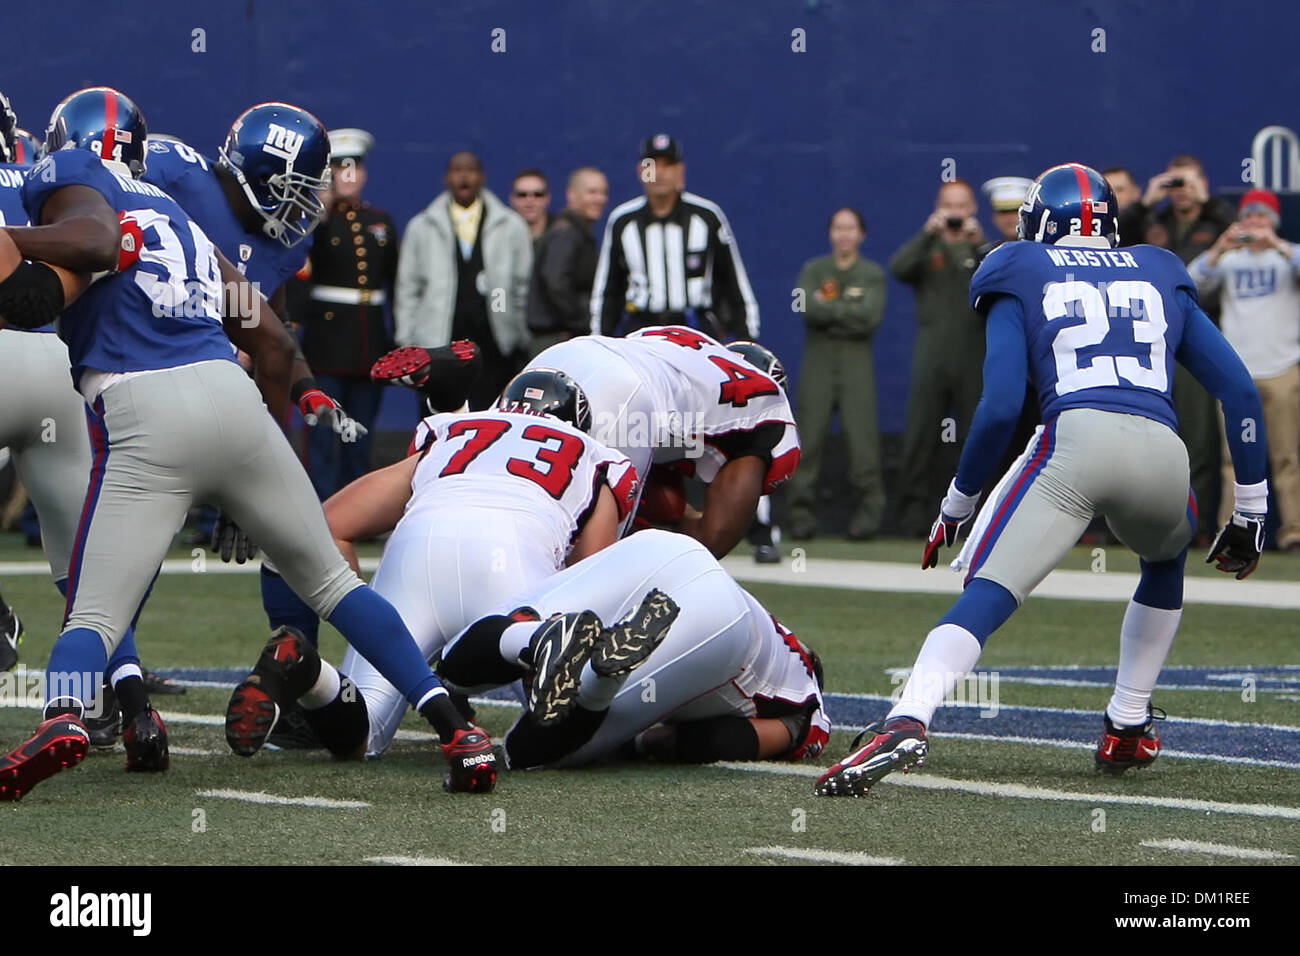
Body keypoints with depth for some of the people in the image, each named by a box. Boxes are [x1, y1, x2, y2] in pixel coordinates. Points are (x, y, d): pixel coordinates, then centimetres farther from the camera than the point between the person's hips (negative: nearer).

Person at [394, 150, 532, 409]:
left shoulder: (512, 226, 9)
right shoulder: (421, 228, 11)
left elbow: (524, 288, 11)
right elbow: (408, 288, 12)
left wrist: (522, 341, 8)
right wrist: (406, 346, 6)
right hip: (436, 346, 0)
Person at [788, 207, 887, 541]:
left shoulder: (872, 274, 8)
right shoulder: (813, 270, 13)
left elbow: (870, 317, -8)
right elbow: (807, 309, -4)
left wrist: (828, 309, -5)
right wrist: (847, 312, -6)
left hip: (856, 361, -1)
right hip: (817, 360, 1)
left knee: (862, 436, -9)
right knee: (809, 438, -4)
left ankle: (867, 510, -3)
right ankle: (802, 512, 0)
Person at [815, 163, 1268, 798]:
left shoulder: (1021, 281, 20)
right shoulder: (1163, 279, 30)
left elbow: (1001, 407, 8)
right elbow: (1240, 392, 24)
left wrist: (955, 506, 19)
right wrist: (1250, 511, 30)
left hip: (1075, 437, -3)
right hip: (1163, 453, 3)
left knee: (985, 598, -9)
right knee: (1164, 565, 35)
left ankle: (907, 722, -35)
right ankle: (1127, 729, 30)